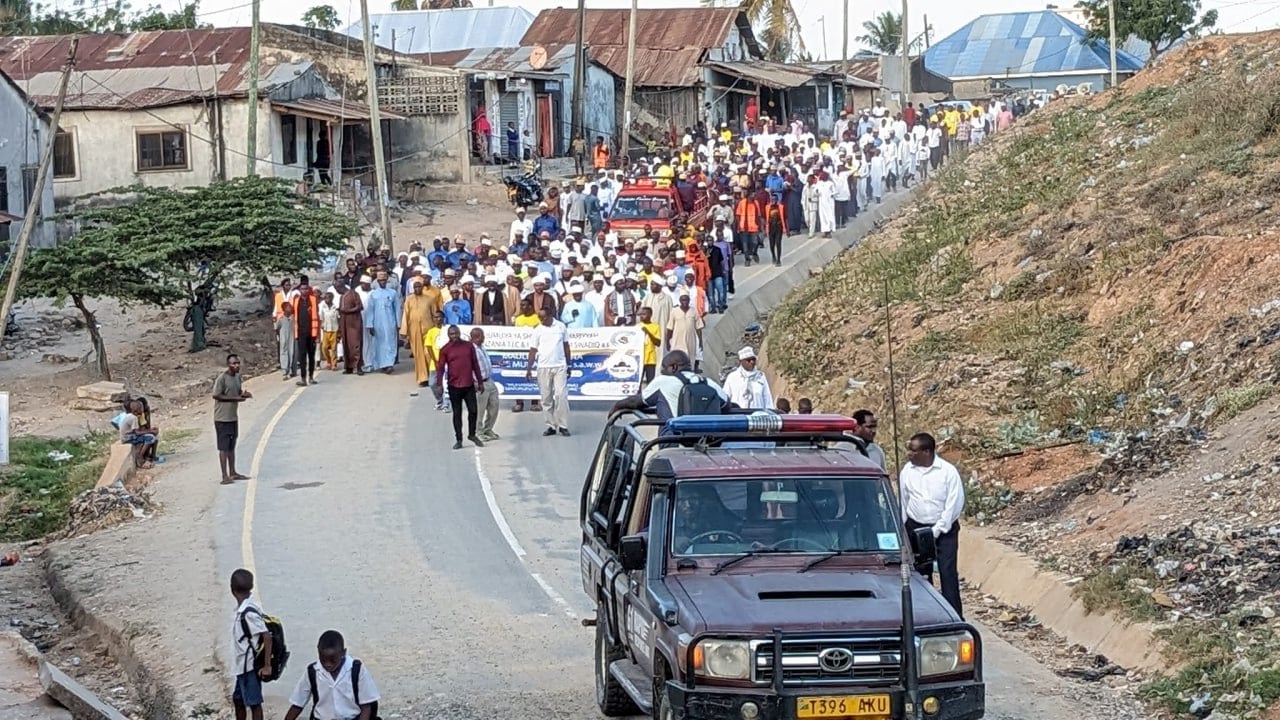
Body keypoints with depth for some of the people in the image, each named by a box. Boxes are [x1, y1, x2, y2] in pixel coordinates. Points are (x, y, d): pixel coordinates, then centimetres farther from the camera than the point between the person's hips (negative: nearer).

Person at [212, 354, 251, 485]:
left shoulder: (237, 377, 8)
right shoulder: (222, 378, -17)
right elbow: (216, 395, -19)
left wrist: (243, 394, -3)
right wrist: (235, 398, -22)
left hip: (233, 417, 8)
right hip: (222, 418, -8)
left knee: (231, 446, 15)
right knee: (223, 447, -5)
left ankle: (232, 473, 23)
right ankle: (225, 476, -4)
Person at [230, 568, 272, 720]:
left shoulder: (249, 612, -25)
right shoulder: (242, 608, 3)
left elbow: (267, 637, -26)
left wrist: (267, 666, -23)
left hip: (251, 666, -10)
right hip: (243, 665, 10)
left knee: (254, 703, 2)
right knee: (238, 699, 22)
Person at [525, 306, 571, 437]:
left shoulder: (561, 327, 3)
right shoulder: (538, 330, 3)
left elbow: (566, 346, 10)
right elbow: (533, 350, 5)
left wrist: (568, 365, 10)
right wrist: (529, 368, -1)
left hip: (560, 367, -1)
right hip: (543, 367, 1)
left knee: (561, 395, -10)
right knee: (546, 398, 3)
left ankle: (563, 425, -6)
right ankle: (551, 426, 9)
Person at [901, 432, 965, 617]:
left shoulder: (948, 471, -12)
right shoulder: (907, 472, 0)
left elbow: (954, 504, -11)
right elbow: (902, 503, 7)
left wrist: (936, 531, -13)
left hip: (944, 529, -4)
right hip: (915, 528, 4)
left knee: (948, 572, -9)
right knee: (921, 573, 9)